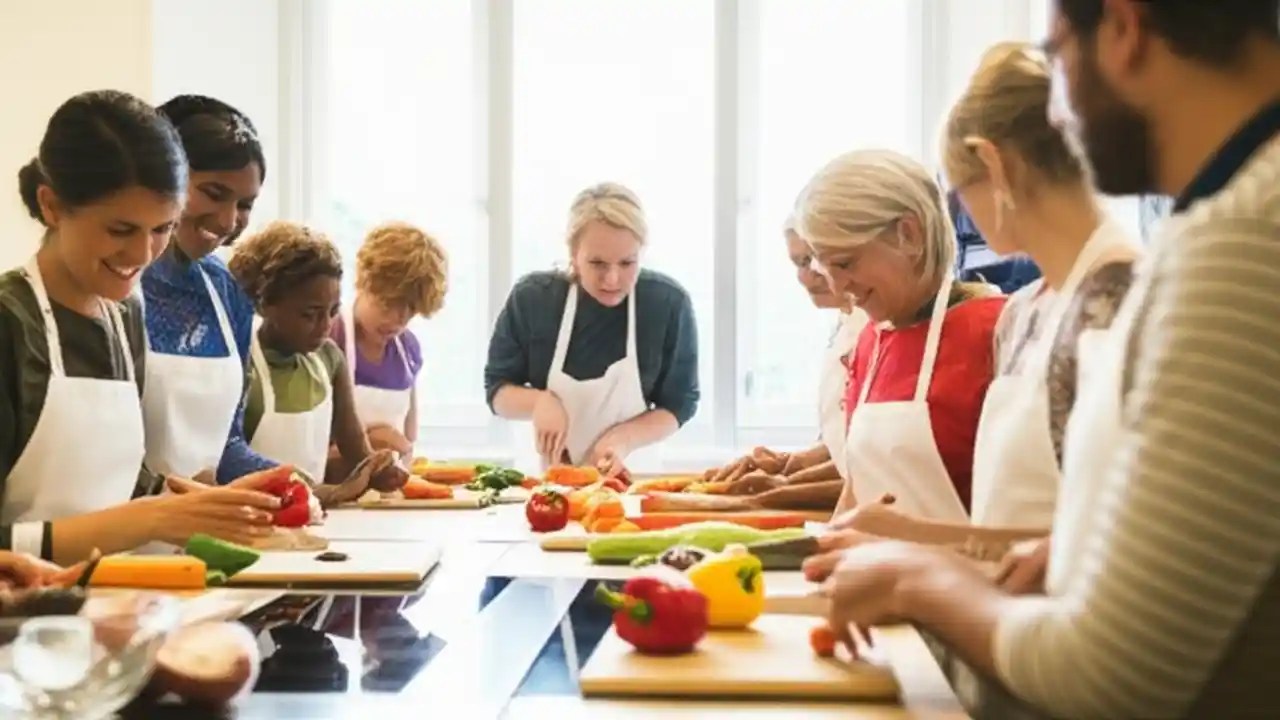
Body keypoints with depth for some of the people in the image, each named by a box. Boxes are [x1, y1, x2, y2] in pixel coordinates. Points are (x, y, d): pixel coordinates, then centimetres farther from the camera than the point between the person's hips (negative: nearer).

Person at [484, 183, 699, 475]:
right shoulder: (531, 298, -10)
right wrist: (539, 401, -20)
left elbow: (679, 404, -3)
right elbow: (497, 390, 0)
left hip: (629, 476, 1)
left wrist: (624, 438, -20)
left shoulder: (669, 303, -12)